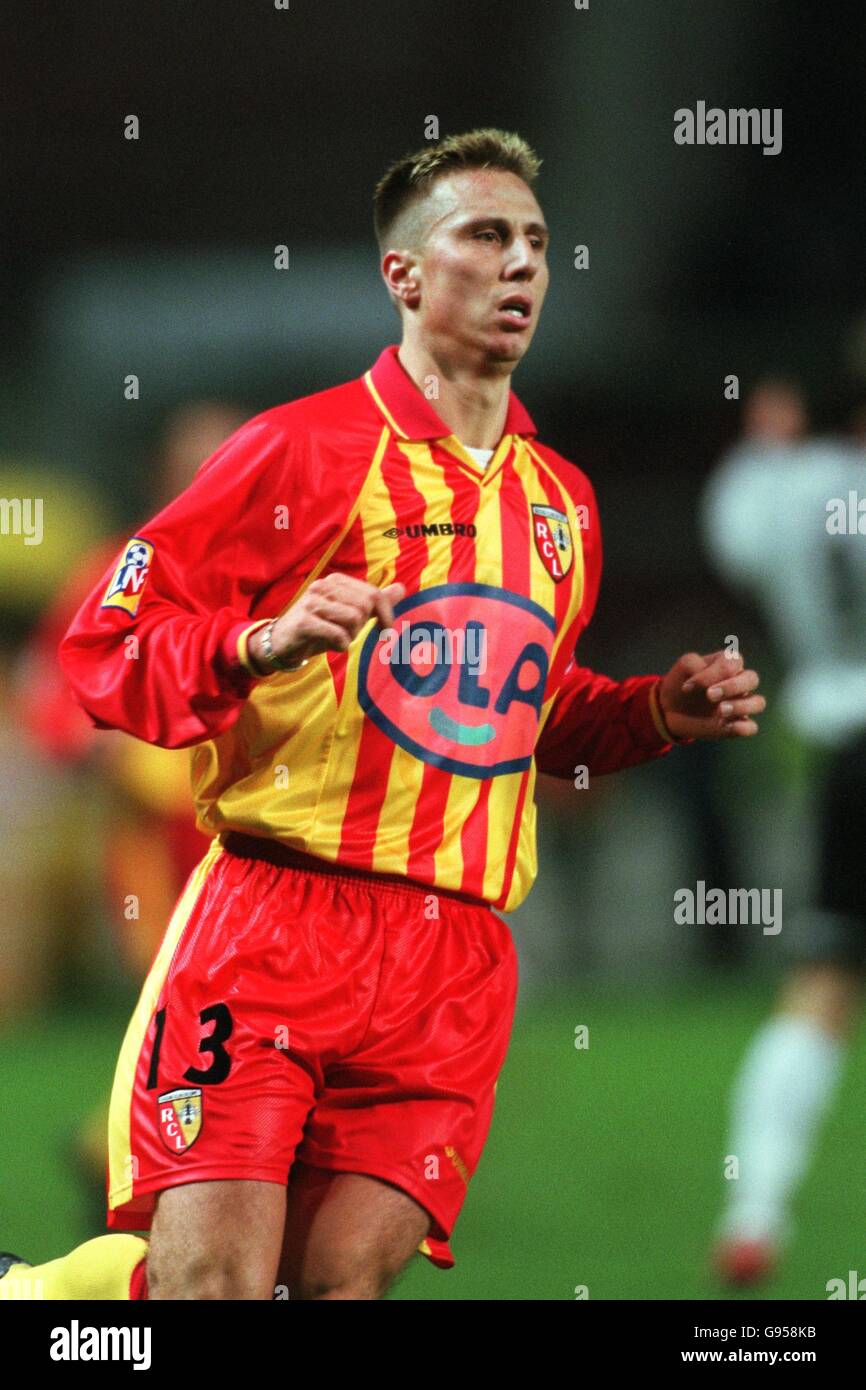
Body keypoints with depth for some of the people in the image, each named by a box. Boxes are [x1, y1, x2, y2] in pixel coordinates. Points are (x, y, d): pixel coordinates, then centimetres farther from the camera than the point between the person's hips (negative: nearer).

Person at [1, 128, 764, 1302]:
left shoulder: (561, 502, 18)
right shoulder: (303, 448, -1)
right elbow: (105, 642, -2)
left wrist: (660, 712, 13)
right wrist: (264, 643, -19)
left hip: (454, 964, 5)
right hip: (271, 928, -5)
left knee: (340, 1281, -3)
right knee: (215, 1280, -15)